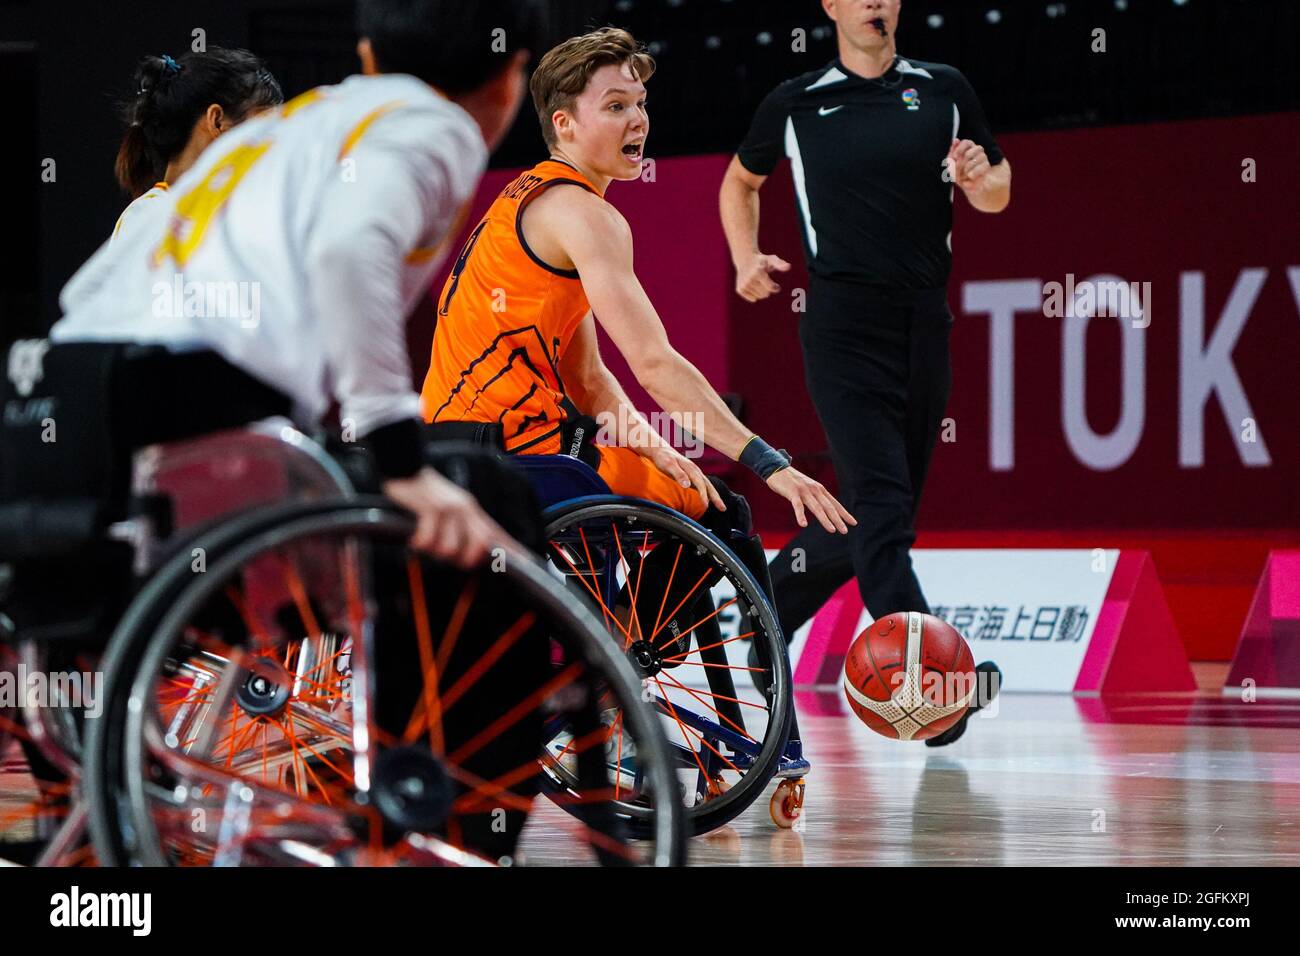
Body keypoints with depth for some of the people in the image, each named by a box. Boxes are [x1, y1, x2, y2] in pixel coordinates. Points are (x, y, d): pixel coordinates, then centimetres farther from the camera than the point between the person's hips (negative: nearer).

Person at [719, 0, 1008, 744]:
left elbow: (998, 194, 16)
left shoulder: (945, 91, 9)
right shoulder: (796, 104, 5)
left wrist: (981, 180, -8)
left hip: (925, 330, 4)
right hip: (843, 330, -4)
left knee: (876, 517, 10)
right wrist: (748, 259, 6)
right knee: (880, 508, -18)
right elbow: (741, 181, 22)